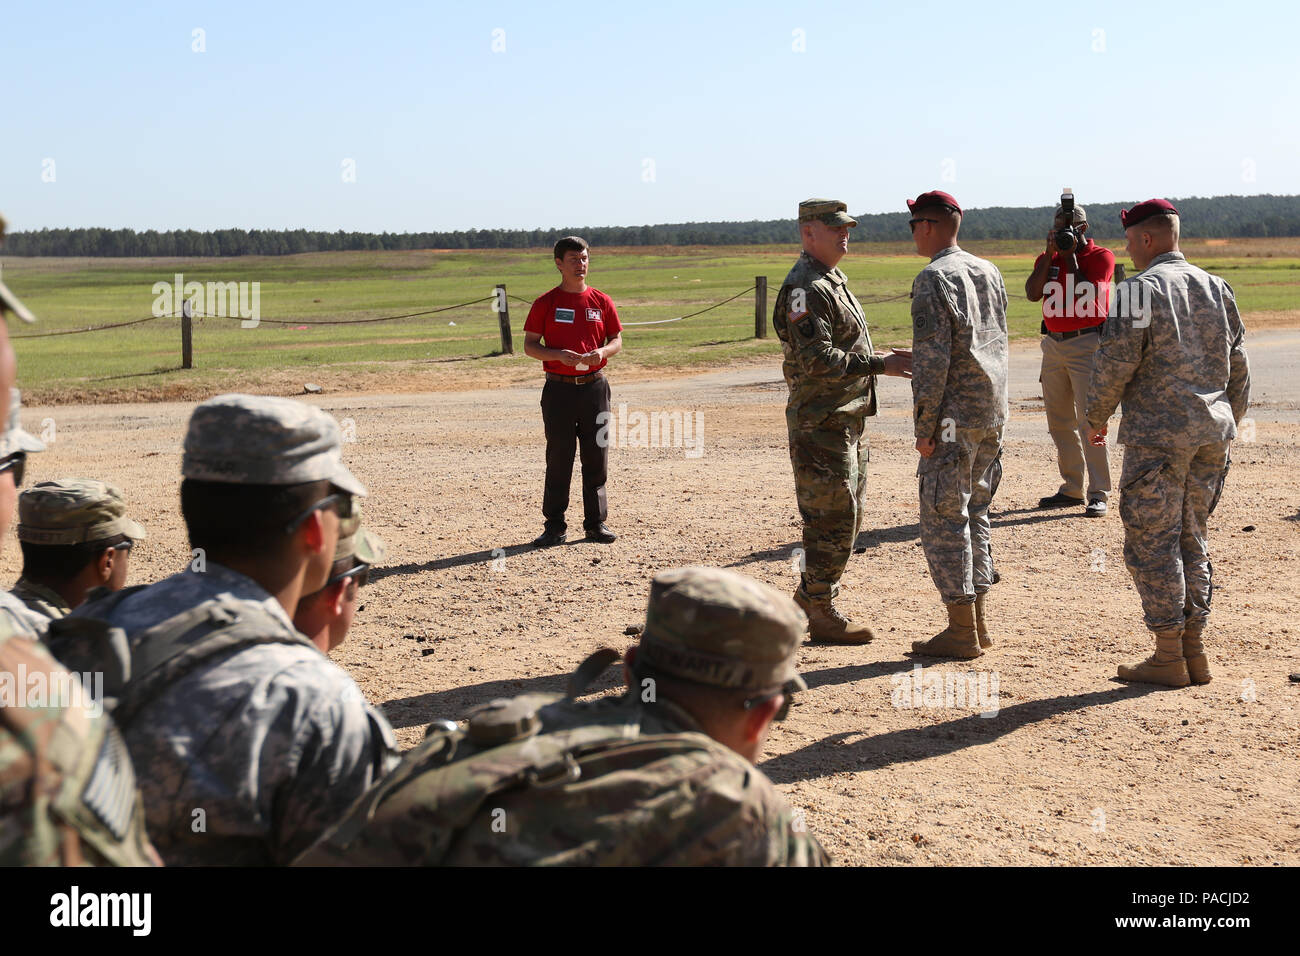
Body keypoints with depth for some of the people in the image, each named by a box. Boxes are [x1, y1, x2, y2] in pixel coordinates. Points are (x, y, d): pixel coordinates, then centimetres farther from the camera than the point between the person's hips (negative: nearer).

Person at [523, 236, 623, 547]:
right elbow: (529, 346, 1)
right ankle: (554, 526, 8)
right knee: (558, 459, 1)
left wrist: (602, 352, -11)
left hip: (595, 387, 2)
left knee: (596, 457, 5)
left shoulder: (601, 301, 7)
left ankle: (596, 522, 14)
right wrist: (558, 354, -17)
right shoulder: (545, 303, 1)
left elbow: (617, 340, 11)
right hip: (559, 389, -2)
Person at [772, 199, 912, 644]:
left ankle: (809, 598, 27)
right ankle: (822, 615, 3)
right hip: (821, 421, -11)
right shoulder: (805, 288, -16)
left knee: (847, 516, 17)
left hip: (847, 419, 11)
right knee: (832, 519, -6)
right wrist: (879, 364, -23)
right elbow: (817, 361, -25)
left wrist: (880, 357, 13)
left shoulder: (833, 281, 17)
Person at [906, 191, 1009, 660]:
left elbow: (932, 361, -18)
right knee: (974, 514, 16)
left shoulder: (934, 278, -13)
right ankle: (977, 623, 21)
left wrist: (924, 427, -14)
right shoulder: (989, 272, 13)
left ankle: (961, 634, 0)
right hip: (992, 413, 9)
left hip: (954, 417, -9)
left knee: (944, 520, -2)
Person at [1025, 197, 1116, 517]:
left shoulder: (1101, 256, -3)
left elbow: (1085, 297, -17)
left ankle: (1098, 493, -9)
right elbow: (1032, 293, -5)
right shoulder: (1047, 258, 12)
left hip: (1086, 344, -6)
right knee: (1059, 421, 8)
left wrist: (1070, 257, -12)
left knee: (1089, 419, -12)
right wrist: (1050, 254, -8)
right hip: (1053, 344, 6)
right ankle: (1071, 489, 17)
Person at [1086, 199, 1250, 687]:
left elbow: (1116, 361, -14)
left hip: (1157, 435, -7)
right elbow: (1238, 364, 15)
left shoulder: (1138, 289, -10)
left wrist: (1096, 418, 1)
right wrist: (1228, 424, 24)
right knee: (1193, 540, 15)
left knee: (1152, 543, 1)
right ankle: (1195, 651, 18)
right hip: (1212, 433, 7)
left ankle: (1169, 657, 4)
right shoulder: (1216, 288, 11)